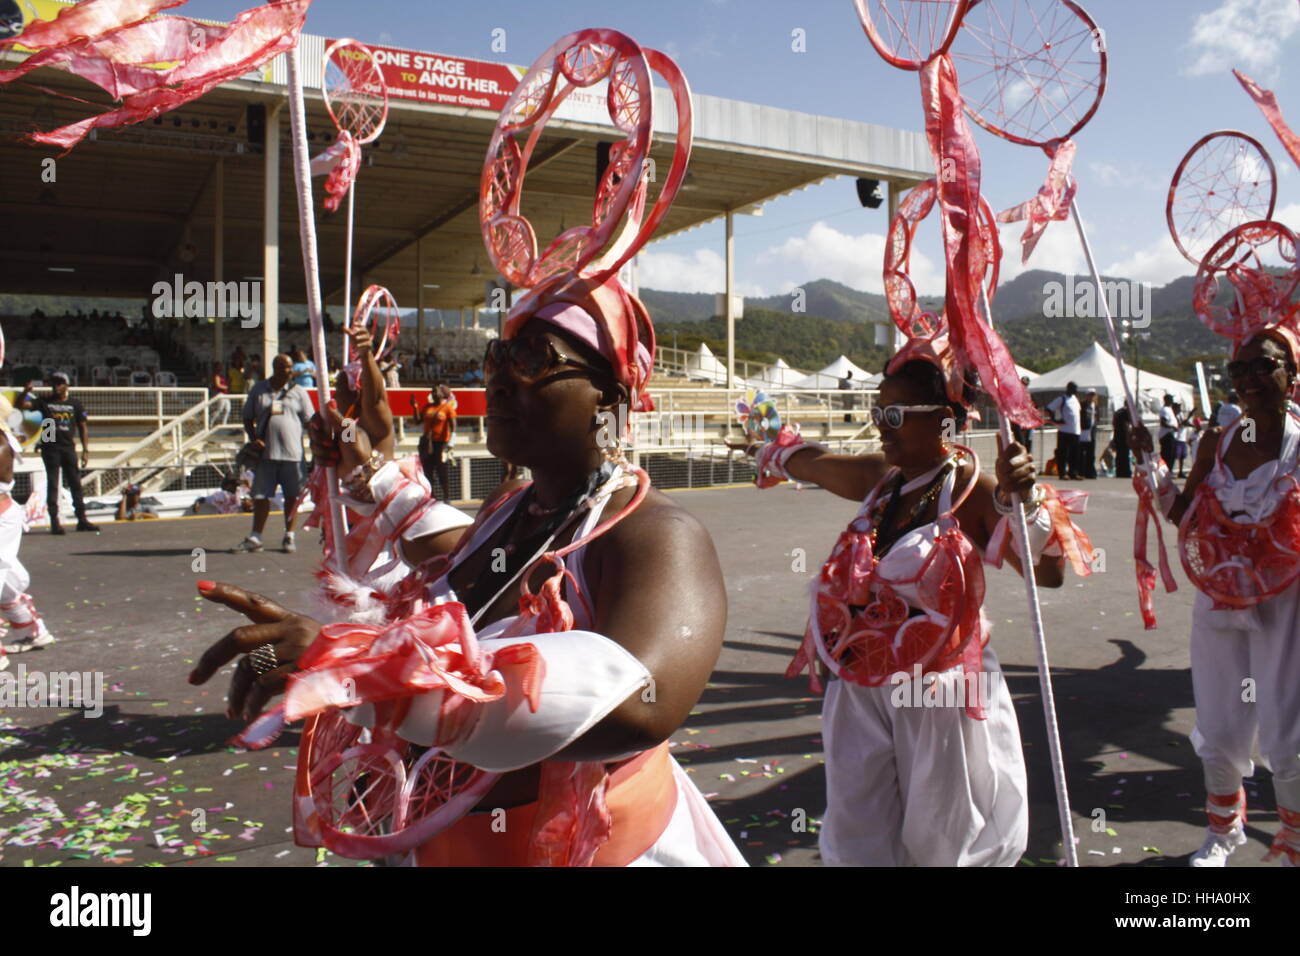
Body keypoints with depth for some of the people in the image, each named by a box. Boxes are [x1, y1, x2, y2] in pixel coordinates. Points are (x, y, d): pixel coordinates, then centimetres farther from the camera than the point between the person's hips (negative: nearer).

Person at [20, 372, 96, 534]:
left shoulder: (75, 404, 9)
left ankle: (82, 520, 11)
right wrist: (27, 390, -18)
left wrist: (86, 450, 2)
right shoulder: (44, 402, 7)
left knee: (75, 484, 5)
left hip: (68, 448, 2)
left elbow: (83, 428, 8)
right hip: (50, 448, -2)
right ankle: (54, 522, -1)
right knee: (52, 484, -1)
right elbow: (24, 405, -4)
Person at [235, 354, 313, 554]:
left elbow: (310, 421, 5)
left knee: (291, 496, 5)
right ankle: (255, 538, 12)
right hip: (266, 453, 1)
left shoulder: (298, 391, 5)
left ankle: (289, 537, 17)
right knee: (260, 496, 4)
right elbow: (248, 418, 14)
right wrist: (253, 439, -2)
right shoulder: (259, 390, 8)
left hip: (292, 453, -1)